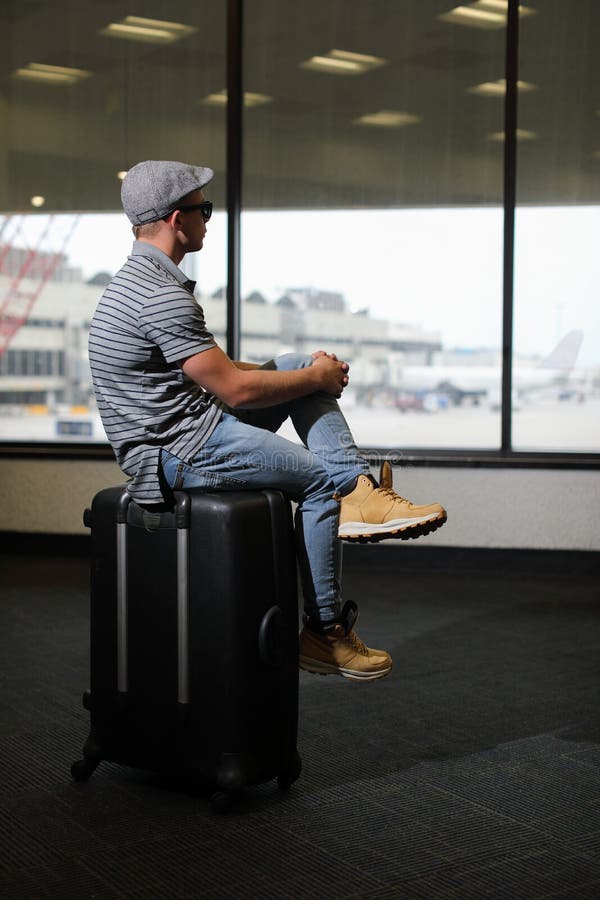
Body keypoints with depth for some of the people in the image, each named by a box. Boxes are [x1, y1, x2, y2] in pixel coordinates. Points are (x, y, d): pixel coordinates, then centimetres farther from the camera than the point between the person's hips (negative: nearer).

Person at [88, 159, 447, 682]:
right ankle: (327, 632, 9)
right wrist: (319, 378, -5)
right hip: (177, 453, -10)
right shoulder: (160, 295, -22)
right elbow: (235, 389, -21)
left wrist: (309, 368, 10)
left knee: (302, 365, 8)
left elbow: (215, 370, 18)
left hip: (186, 427, 10)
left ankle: (359, 492, -4)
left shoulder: (145, 282, 14)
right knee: (320, 478, -2)